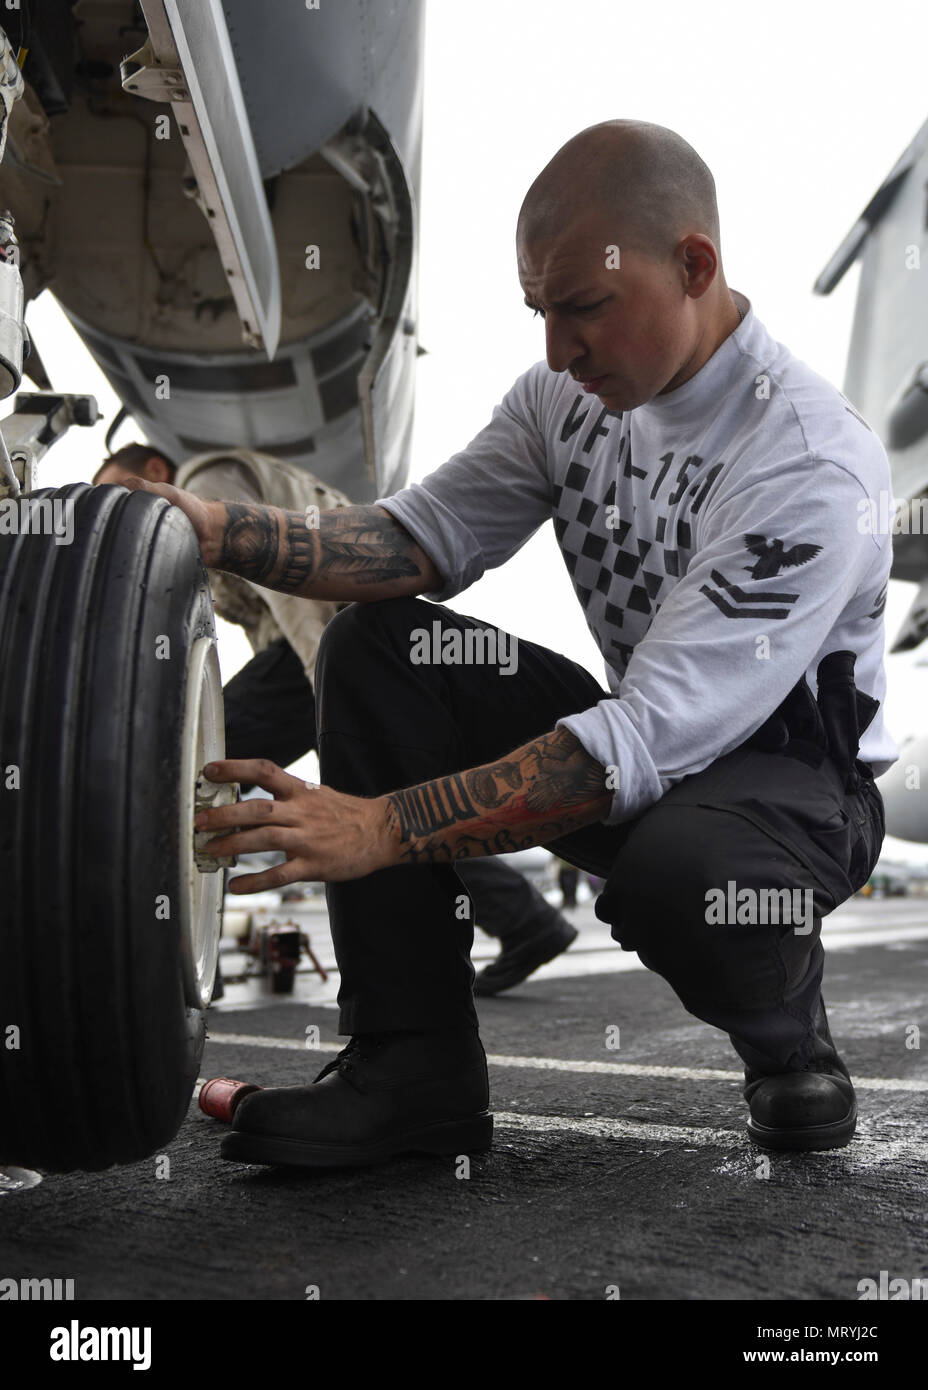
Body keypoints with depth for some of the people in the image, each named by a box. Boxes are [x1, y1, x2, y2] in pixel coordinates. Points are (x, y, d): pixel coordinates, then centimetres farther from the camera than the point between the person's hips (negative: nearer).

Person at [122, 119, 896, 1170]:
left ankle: (783, 1025, -1)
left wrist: (379, 827, -42)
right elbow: (424, 539, -8)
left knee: (677, 877, -42)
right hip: (645, 745, 7)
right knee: (372, 644, -10)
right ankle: (416, 1071, -11)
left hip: (795, 776, -7)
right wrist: (220, 530, -24)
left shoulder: (810, 465, -27)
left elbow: (647, 743, -35)